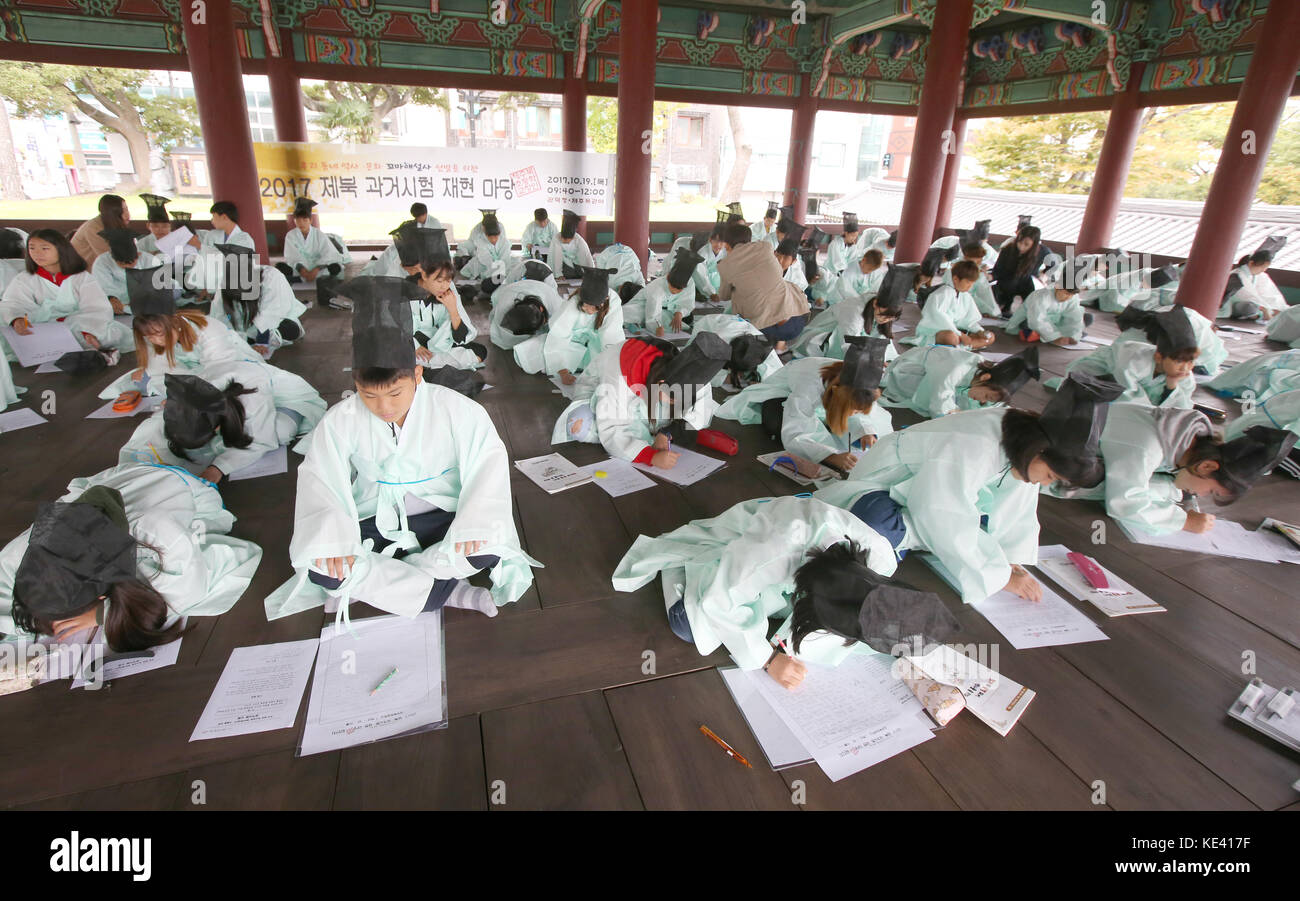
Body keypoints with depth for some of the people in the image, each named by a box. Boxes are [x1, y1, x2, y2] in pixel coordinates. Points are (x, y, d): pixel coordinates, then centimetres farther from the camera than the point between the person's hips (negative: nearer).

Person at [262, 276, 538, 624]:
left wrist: (476, 523, -32)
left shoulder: (454, 409, -17)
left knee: (488, 546, -30)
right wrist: (329, 541, -27)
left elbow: (489, 460, -17)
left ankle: (373, 582, -14)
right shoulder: (340, 421, -11)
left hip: (441, 517, -1)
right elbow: (319, 481, -9)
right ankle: (450, 593, -21)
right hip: (375, 523, 1)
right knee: (319, 567, -25)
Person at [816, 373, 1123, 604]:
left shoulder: (1022, 439, -7)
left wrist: (1014, 561, -8)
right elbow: (951, 526, -30)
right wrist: (1001, 576, -22)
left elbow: (1014, 509, 3)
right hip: (882, 485, -10)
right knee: (877, 526, -41)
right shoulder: (974, 449, -35)